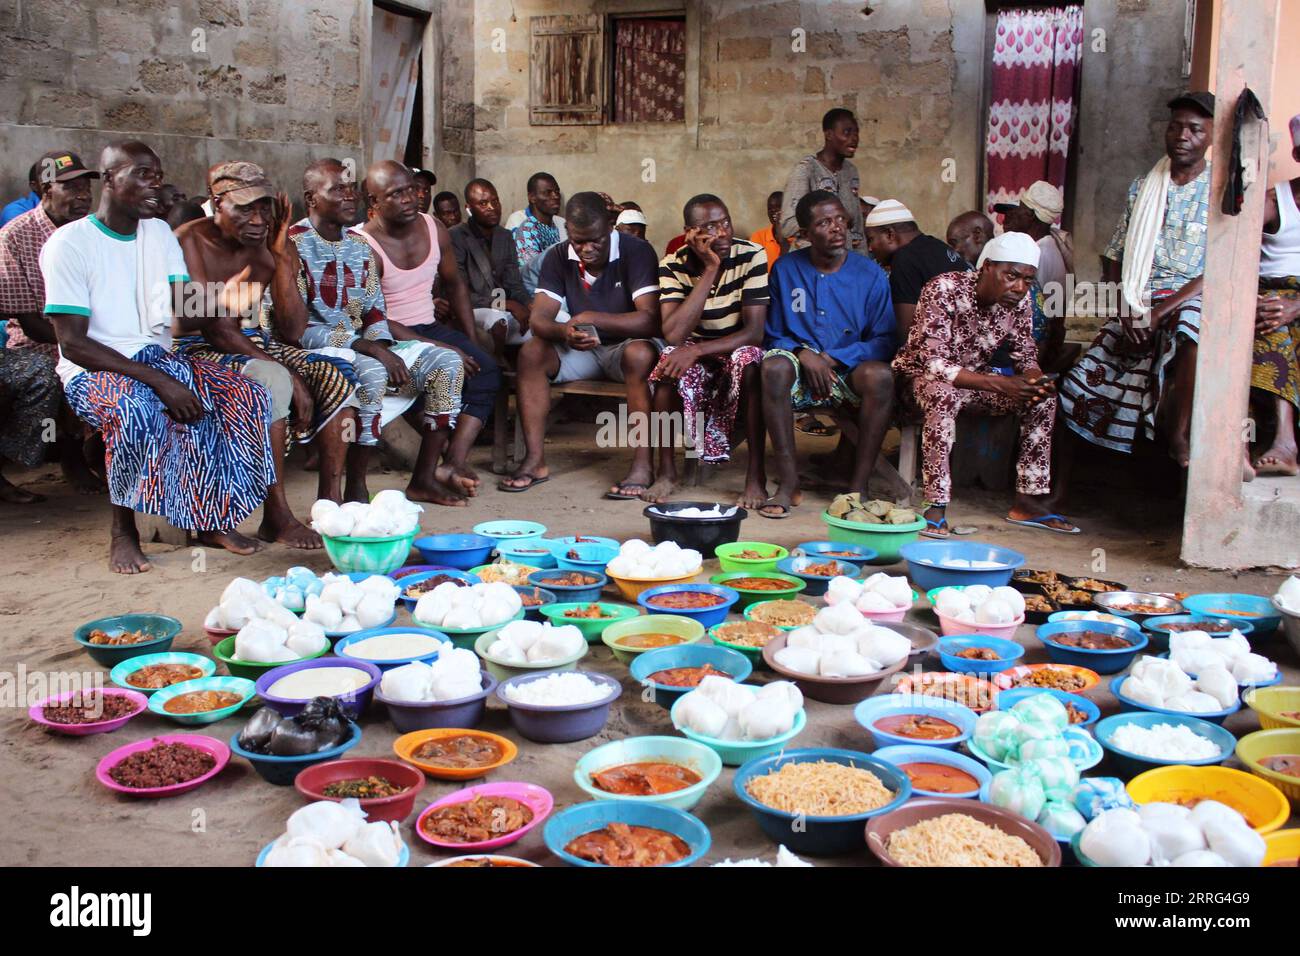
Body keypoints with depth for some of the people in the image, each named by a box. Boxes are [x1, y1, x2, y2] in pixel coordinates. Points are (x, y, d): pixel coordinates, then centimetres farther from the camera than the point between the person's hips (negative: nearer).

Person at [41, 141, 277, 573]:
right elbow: (73, 344, -16)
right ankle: (123, 532, -16)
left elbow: (186, 315, -2)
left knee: (250, 397, -16)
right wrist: (157, 380, -25)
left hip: (158, 357, 6)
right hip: (92, 371, -6)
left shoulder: (160, 234, 10)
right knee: (138, 410, -39)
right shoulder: (69, 243, -9)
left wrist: (223, 303, -25)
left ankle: (213, 519, -5)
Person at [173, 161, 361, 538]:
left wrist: (282, 252, -9)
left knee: (337, 377, -13)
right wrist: (291, 377, -26)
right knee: (272, 380, -35)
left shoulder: (267, 245, 4)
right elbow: (218, 331, -21)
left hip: (254, 343, 7)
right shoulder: (190, 241, -14)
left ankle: (330, 503, -14)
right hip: (199, 349, -7)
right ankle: (277, 518, -29)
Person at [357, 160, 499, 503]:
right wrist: (437, 347, -26)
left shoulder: (434, 229, 4)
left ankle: (455, 460, -28)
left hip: (429, 327, 6)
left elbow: (454, 285, 17)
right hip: (388, 337, -6)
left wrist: (471, 343, 7)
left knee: (485, 368, -19)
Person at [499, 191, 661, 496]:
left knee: (640, 355, -38)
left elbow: (650, 319, -27)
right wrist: (564, 332, -36)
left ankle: (642, 466, -34)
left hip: (628, 343, -4)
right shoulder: (559, 257, -4)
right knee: (531, 353, -22)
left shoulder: (636, 252, -18)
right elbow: (538, 318, -12)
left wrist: (593, 319, -38)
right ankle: (535, 460, -19)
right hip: (582, 348, 4)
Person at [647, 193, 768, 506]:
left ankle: (756, 474, -26)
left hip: (736, 351, -1)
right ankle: (666, 470, -17)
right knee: (670, 360, -32)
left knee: (749, 360, -35)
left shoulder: (752, 256, -16)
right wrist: (710, 270, -28)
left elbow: (754, 332, -22)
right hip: (694, 354, 1)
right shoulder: (673, 266, -13)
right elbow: (673, 334, -27)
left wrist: (696, 350, -34)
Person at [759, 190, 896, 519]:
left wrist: (833, 358, -14)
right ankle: (788, 483, -30)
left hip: (848, 371, 0)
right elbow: (773, 334, 6)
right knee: (773, 367, -34)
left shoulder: (871, 274, 3)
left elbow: (885, 341, -2)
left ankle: (858, 486, -26)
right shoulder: (785, 269, 5)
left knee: (880, 375, -34)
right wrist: (804, 354, -15)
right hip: (800, 372, 0)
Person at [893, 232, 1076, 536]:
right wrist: (999, 384, -42)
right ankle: (936, 507, -35)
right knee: (944, 396, -39)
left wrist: (1035, 380, -28)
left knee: (1044, 399, -12)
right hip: (922, 375, -6)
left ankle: (1028, 501, -4)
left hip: (975, 376, 6)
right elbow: (934, 363, -34)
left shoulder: (1019, 300, -9)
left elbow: (1025, 355, -1)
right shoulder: (944, 289, -28)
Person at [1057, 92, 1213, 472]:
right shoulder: (1142, 187, 14)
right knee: (1079, 384, -11)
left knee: (1191, 333, -40)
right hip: (1138, 303, 4)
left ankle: (1180, 440, -24)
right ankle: (1059, 486, -1)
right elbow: (1114, 257, 12)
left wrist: (1161, 312, -18)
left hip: (1191, 298, -4)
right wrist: (1126, 310, -6)